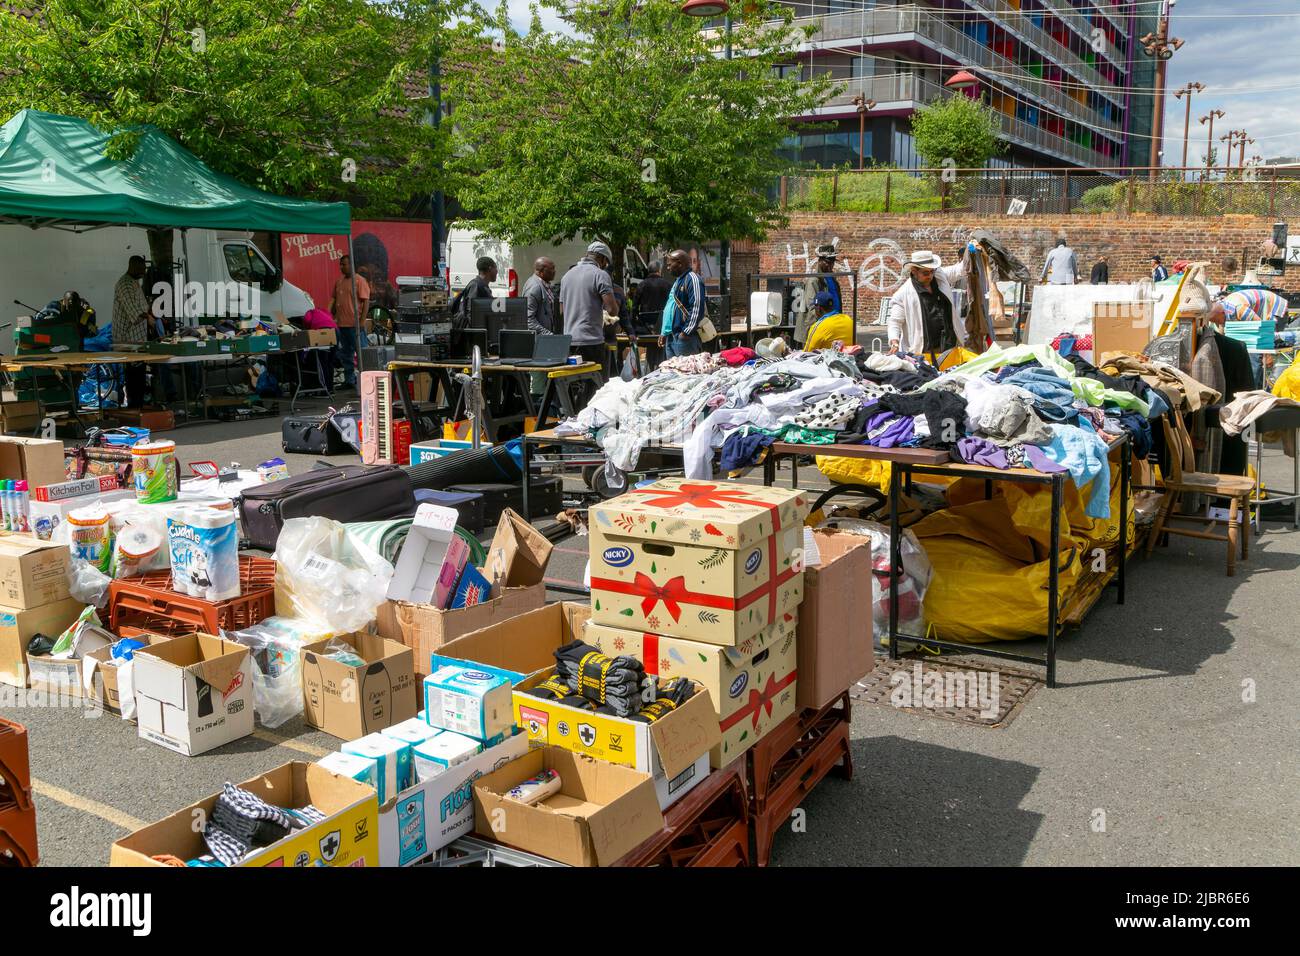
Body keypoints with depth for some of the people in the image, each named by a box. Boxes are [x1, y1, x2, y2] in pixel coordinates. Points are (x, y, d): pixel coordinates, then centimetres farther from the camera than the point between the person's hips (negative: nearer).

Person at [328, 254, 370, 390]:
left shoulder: (360, 281, -5)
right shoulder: (339, 281, 15)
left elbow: (366, 301, -11)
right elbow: (334, 300, 20)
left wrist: (362, 320, -18)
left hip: (355, 324, -7)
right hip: (341, 323, 7)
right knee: (346, 353, 11)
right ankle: (349, 380, 19)